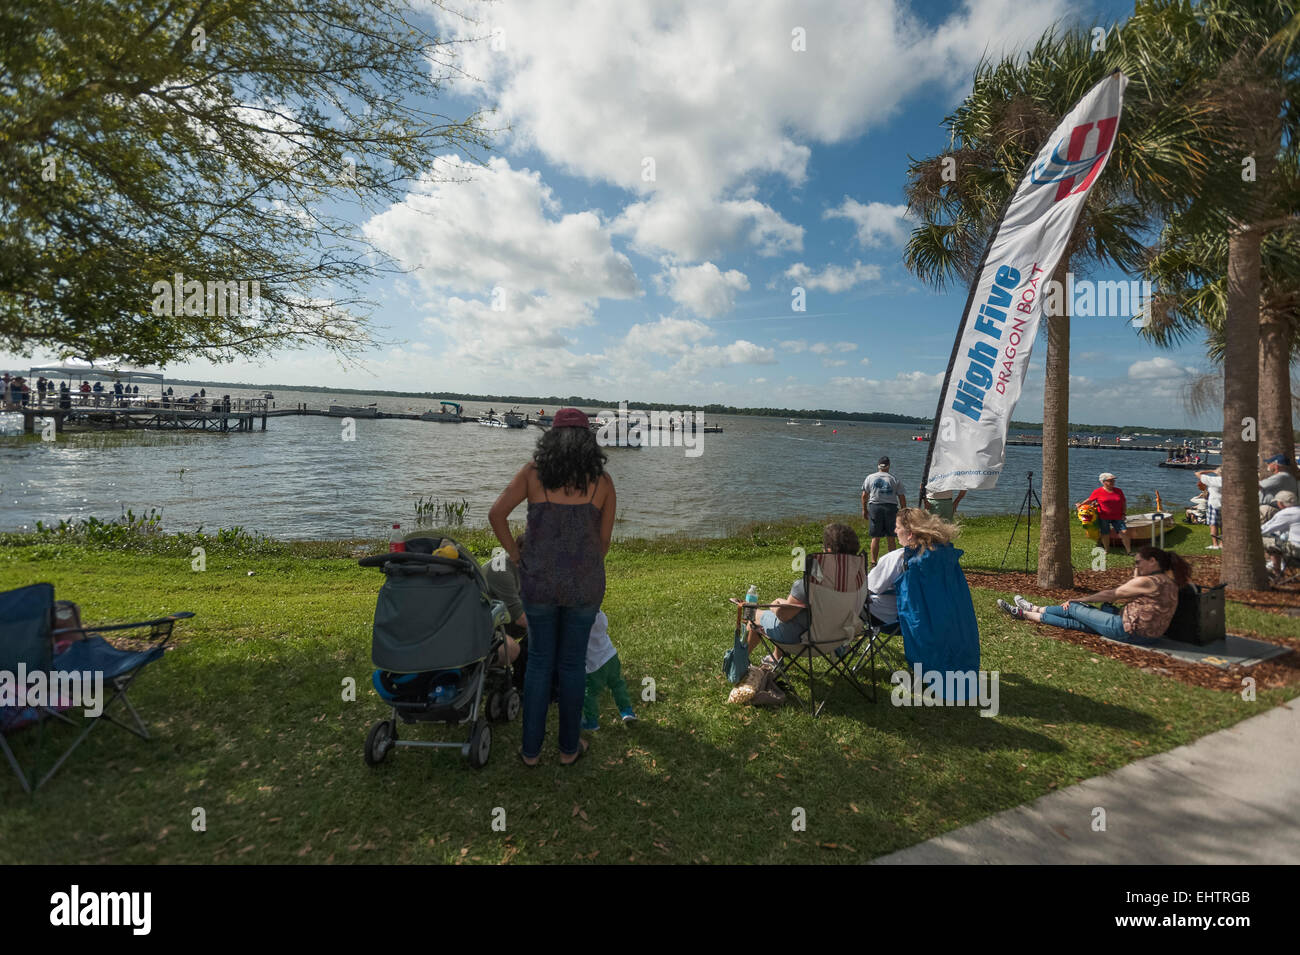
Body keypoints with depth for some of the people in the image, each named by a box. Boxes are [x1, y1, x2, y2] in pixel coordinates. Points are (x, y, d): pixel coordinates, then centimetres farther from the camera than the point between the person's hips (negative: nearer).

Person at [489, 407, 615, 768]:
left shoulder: (533, 472, -2)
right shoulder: (602, 481, -1)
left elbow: (496, 514, -7)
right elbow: (604, 539, 4)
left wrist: (516, 555, 3)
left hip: (539, 581, 0)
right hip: (584, 585, 0)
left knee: (539, 660, 16)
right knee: (573, 663, 15)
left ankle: (531, 749, 26)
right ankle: (569, 747, 30)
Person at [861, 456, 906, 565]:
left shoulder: (870, 478, 6)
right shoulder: (895, 479, 5)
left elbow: (864, 496, 6)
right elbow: (902, 498, 3)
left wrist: (864, 510, 15)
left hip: (874, 507, 0)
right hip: (891, 507, 0)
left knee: (875, 537, 3)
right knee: (891, 537, 7)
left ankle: (873, 561, 3)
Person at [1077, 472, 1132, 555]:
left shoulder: (1118, 491, 8)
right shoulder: (1098, 492, -3)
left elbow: (1124, 503, 15)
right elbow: (1089, 499, 7)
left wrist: (1124, 513, 7)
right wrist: (1080, 505, -4)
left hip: (1117, 517, 2)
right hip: (1103, 518, -2)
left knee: (1124, 532, -7)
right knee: (1105, 534, 6)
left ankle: (1129, 551, 5)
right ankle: (1107, 551, 23)